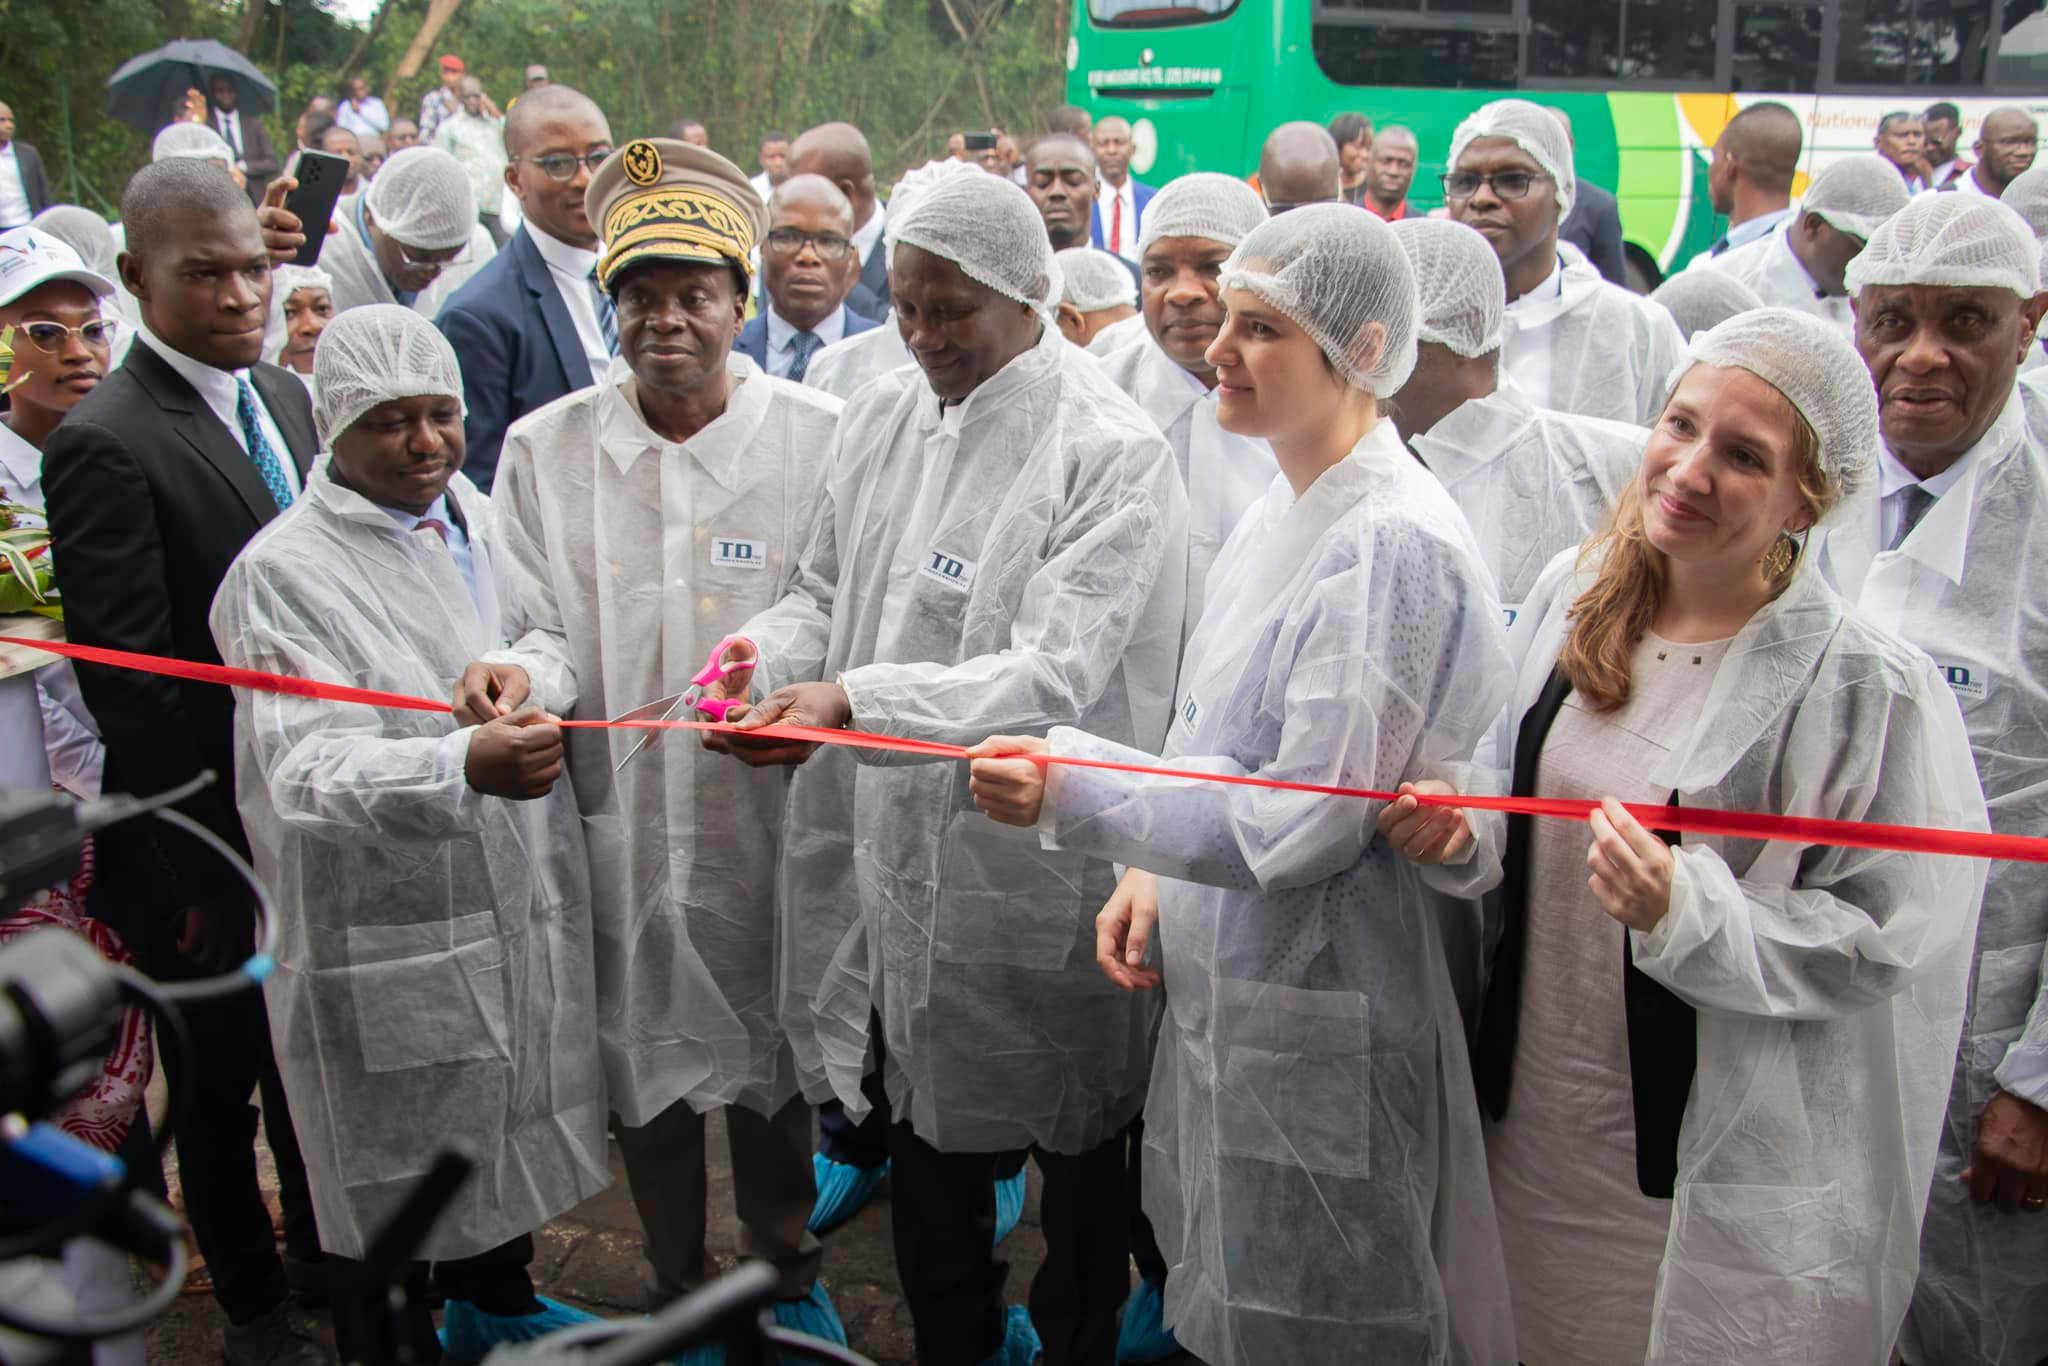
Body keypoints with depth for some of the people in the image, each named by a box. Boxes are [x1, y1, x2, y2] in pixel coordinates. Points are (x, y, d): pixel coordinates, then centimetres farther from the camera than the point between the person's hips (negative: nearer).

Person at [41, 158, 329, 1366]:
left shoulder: (287, 397, 5)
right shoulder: (106, 443, -19)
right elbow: (128, 683, -20)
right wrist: (204, 872, -17)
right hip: (210, 846, -7)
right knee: (223, 1080, 14)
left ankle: (327, 1263, 44)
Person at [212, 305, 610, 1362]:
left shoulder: (481, 520, 6)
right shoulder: (283, 571, -16)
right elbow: (311, 769, -28)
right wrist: (465, 769, -44)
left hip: (520, 908, 7)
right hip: (386, 947, -7)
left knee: (510, 1127, 25)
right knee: (392, 1200, 10)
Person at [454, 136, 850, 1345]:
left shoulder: (818, 434, -5)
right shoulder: (545, 447, 0)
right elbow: (549, 629, 1)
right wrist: (523, 676, -21)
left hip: (767, 805, -1)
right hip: (615, 808, 1)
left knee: (773, 1056, 16)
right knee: (644, 1058, 16)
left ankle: (790, 1274, 41)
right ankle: (681, 1288, 39)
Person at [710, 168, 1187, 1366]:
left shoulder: (1112, 453, -16)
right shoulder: (884, 418, 6)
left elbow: (1055, 676, -24)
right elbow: (829, 589, 16)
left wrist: (856, 701, -34)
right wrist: (769, 652, -7)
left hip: (1033, 873, -6)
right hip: (896, 854, 6)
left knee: (1075, 1143, 15)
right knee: (929, 1136, 22)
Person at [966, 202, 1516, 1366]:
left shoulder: (1396, 546, -22)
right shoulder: (1285, 512, 6)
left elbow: (1305, 824, -24)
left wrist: (1072, 790, -24)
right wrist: (1157, 874, 1)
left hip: (1316, 1003, -8)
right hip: (1224, 978, 8)